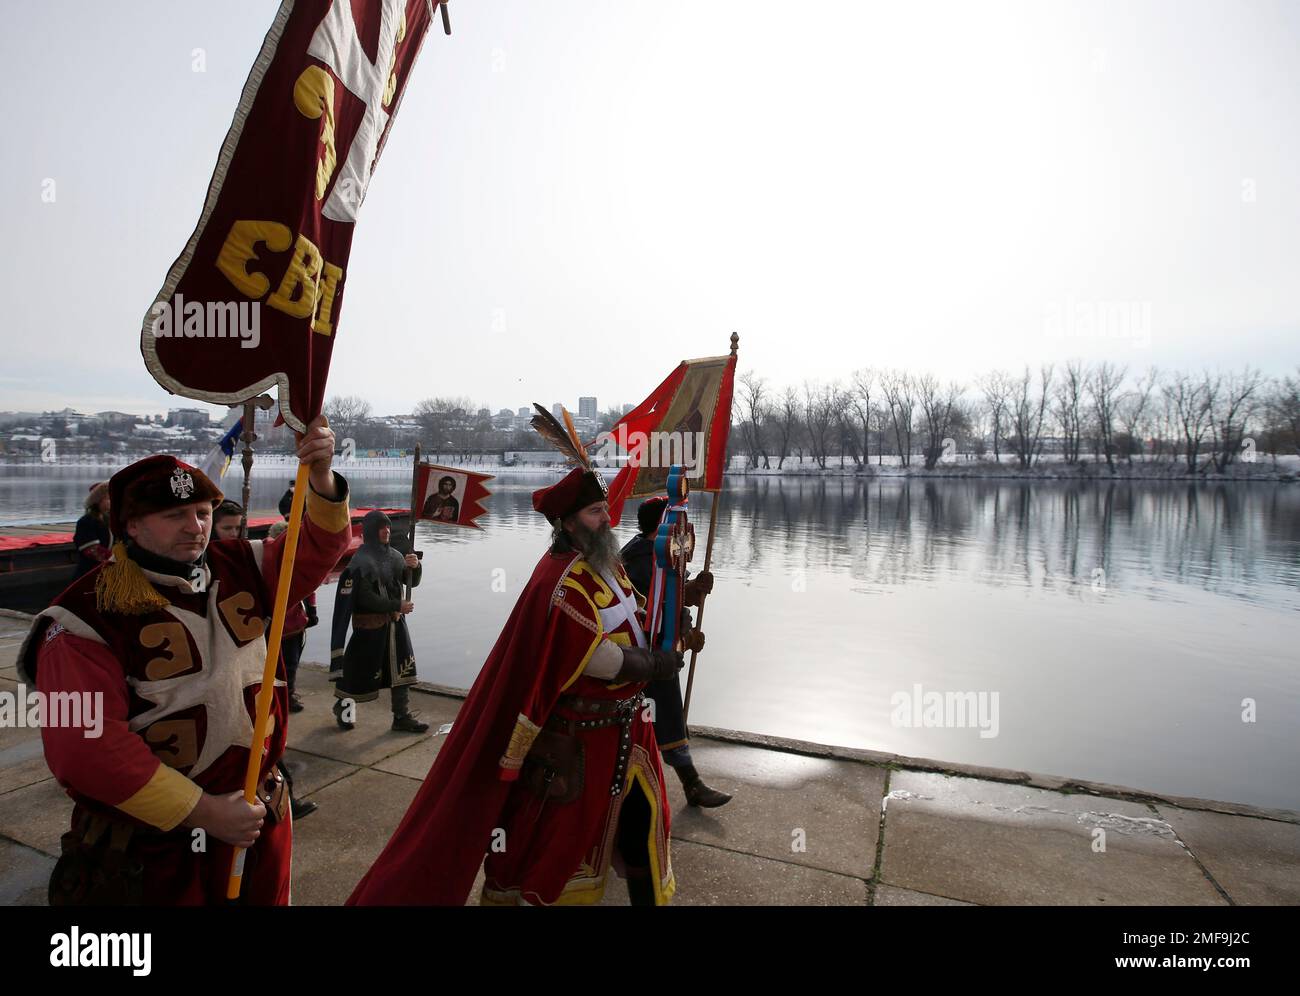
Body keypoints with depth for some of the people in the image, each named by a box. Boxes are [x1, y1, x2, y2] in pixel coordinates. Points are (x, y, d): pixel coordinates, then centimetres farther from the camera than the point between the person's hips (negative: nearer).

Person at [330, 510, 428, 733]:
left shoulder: (394, 555, 7)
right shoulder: (361, 560, -14)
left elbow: (412, 582, 12)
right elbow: (366, 598, -19)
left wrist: (414, 566, -9)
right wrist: (397, 605, -19)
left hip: (395, 621, 7)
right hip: (370, 624, -6)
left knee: (402, 668, 6)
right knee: (361, 668, 6)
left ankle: (402, 717, 15)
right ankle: (342, 707, 32)